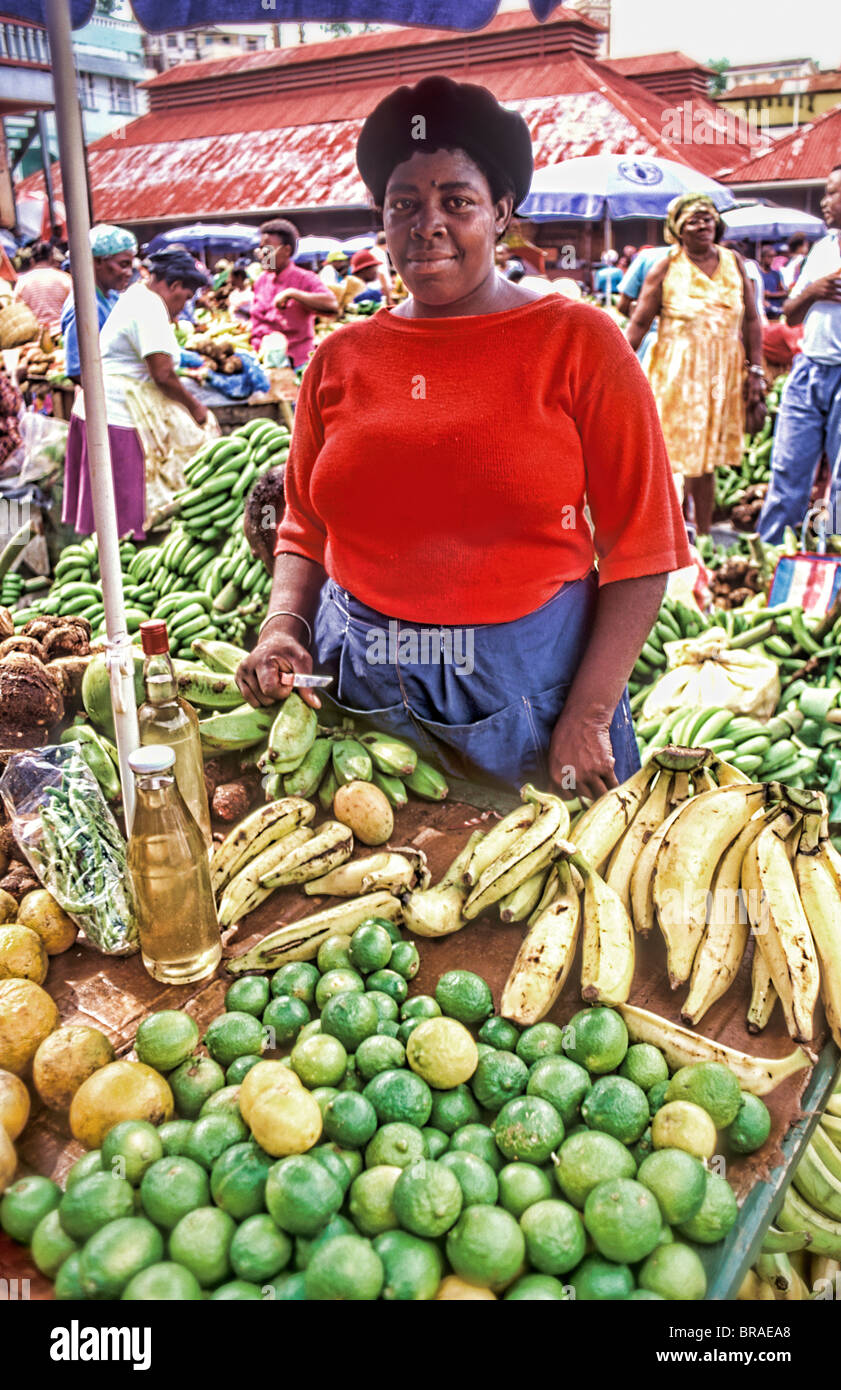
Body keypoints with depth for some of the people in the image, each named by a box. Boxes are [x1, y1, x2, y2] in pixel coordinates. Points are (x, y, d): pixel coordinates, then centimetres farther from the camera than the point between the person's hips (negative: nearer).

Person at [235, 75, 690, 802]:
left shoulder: (577, 342, -3)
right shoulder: (340, 360, 7)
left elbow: (640, 551, -8)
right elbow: (304, 530, 14)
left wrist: (587, 720, -15)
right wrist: (283, 622, -6)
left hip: (527, 688, -2)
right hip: (363, 688, 3)